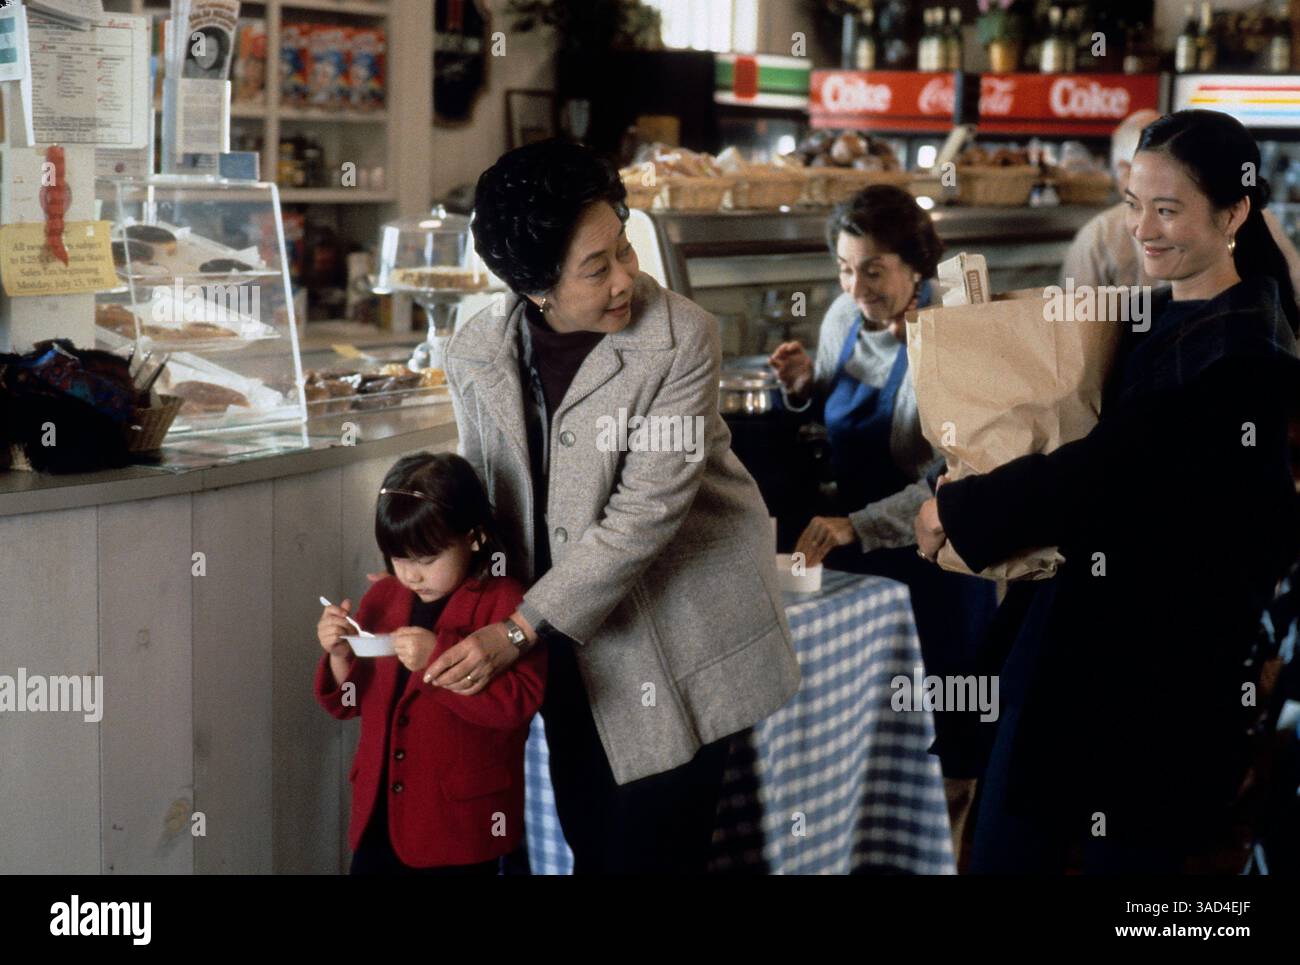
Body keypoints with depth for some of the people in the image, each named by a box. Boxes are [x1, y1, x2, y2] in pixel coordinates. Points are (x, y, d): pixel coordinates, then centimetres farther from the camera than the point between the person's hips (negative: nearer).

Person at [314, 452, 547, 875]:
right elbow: (350, 703, 14)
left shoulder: (504, 605, -10)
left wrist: (439, 658, -28)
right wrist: (340, 657, -7)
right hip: (380, 817, 6)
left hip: (461, 826, -5)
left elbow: (519, 701, -22)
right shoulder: (382, 598, 9)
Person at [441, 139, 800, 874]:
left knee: (653, 850, 0)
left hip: (676, 639, -4)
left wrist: (520, 630, -25)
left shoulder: (682, 337, -19)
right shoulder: (477, 352, -6)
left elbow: (645, 515, -24)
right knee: (590, 847, 13)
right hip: (569, 648, 4)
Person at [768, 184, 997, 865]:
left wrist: (854, 526, -41)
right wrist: (803, 386, -8)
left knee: (932, 724, 9)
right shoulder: (843, 318, -3)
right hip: (853, 551, 6)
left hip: (931, 561, -6)